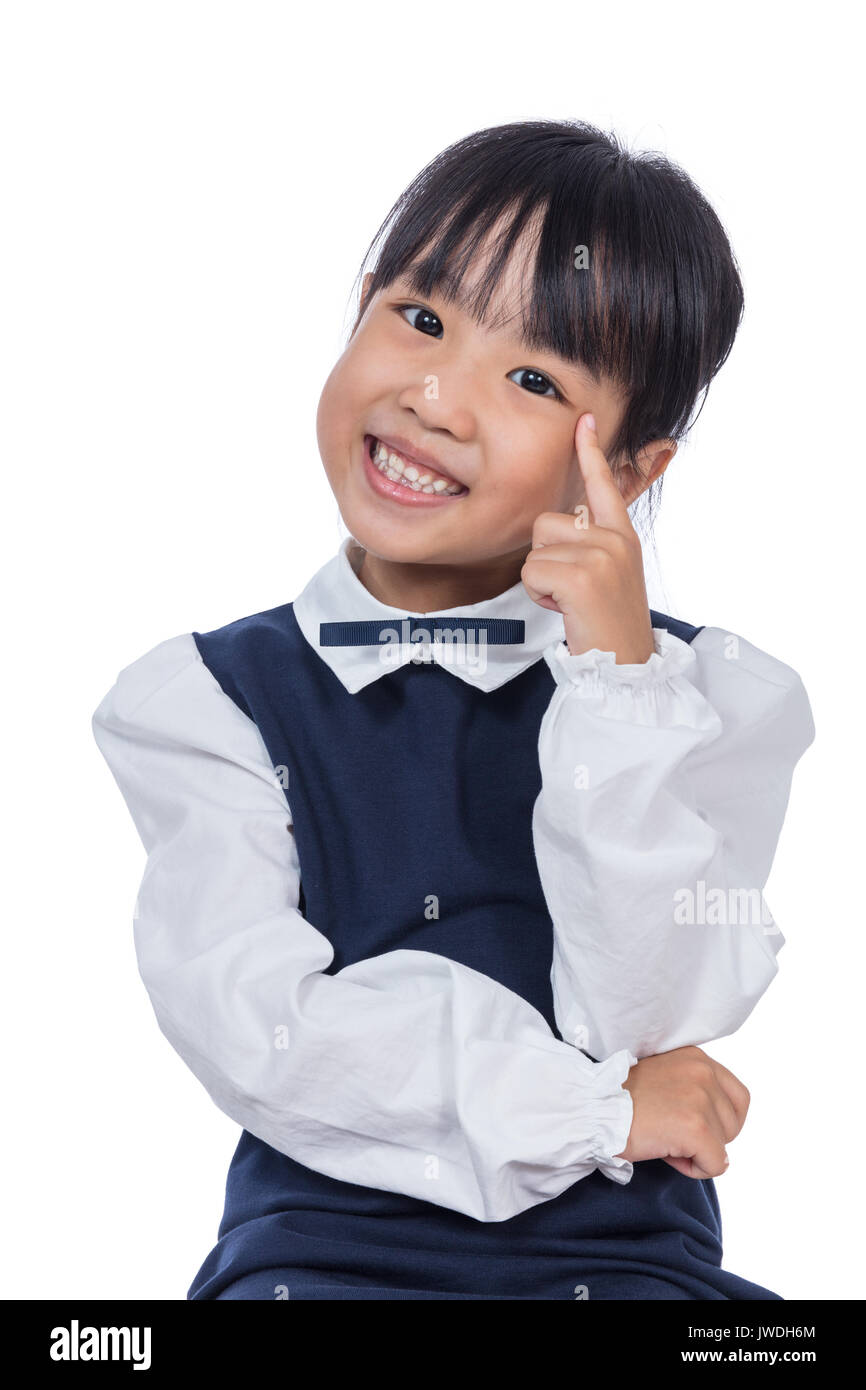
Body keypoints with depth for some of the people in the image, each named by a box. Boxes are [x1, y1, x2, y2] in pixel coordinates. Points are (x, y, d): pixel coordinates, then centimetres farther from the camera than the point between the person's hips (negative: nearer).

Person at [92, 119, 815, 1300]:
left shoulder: (710, 696, 5)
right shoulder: (206, 702, 4)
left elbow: (647, 1013, -8)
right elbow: (261, 1033, -7)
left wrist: (615, 675, -13)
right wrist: (596, 1108, -9)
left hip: (617, 1254, 1)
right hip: (322, 1245, -1)